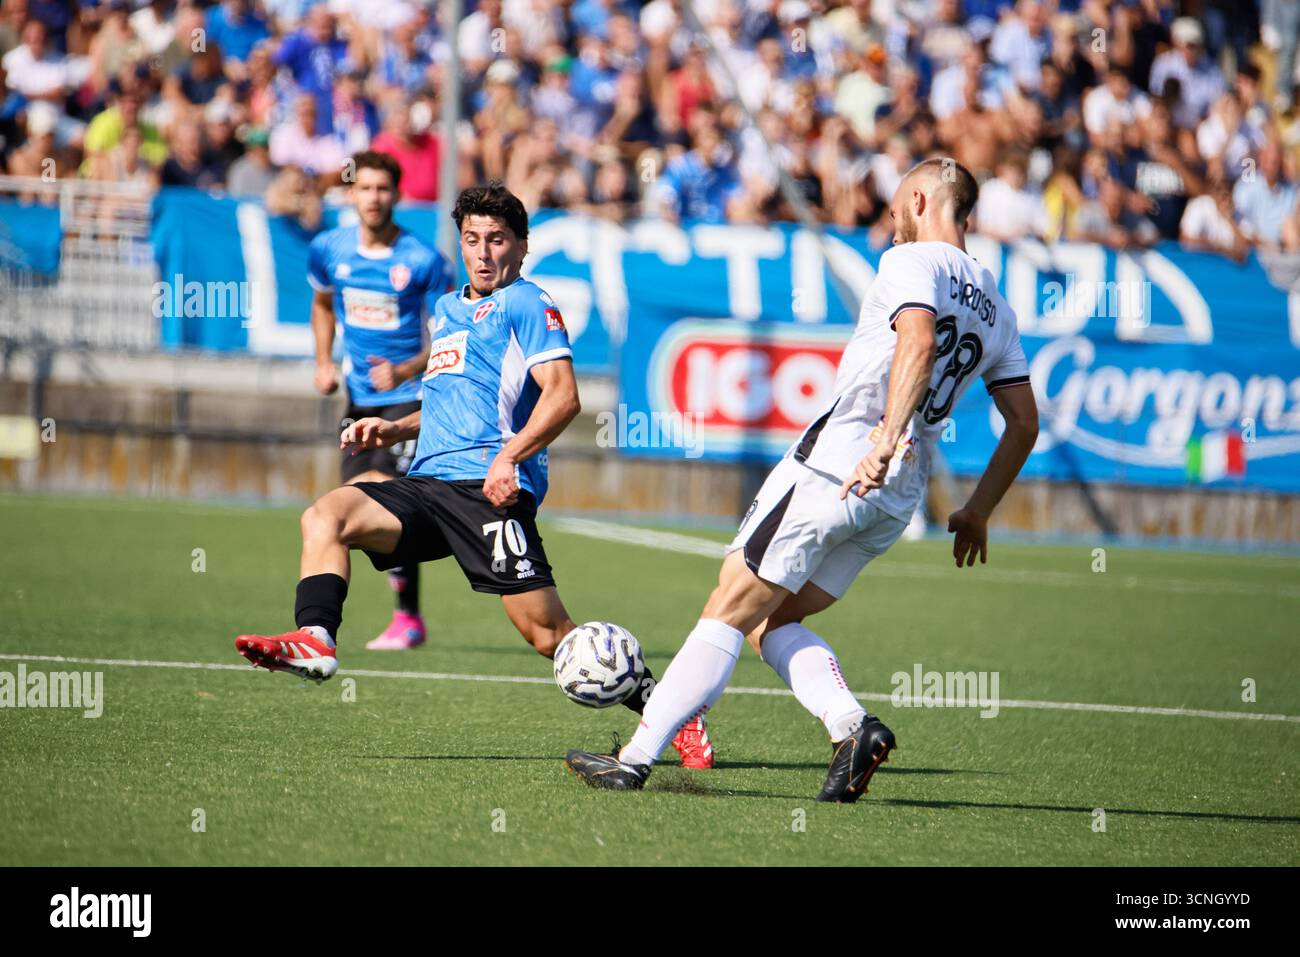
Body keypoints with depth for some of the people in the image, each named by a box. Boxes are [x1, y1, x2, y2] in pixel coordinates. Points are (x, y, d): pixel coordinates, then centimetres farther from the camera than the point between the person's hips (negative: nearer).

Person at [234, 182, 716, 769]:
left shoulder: (526, 304, 2)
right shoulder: (447, 310, 27)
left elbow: (562, 395, -11)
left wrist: (509, 455, -23)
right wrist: (393, 430, 22)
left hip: (487, 490, -8)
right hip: (427, 482, 8)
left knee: (545, 629, -14)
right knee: (324, 516, -15)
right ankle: (315, 642, -30)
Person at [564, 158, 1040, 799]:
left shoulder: (912, 262, -6)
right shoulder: (994, 305, 17)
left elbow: (919, 340, -27)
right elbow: (1024, 422, 19)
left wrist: (888, 437, -34)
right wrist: (977, 513, 26)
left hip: (835, 464, -8)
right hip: (898, 500, 8)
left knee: (727, 614, -3)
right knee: (771, 626, 14)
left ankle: (636, 758, -4)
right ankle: (852, 727, -8)